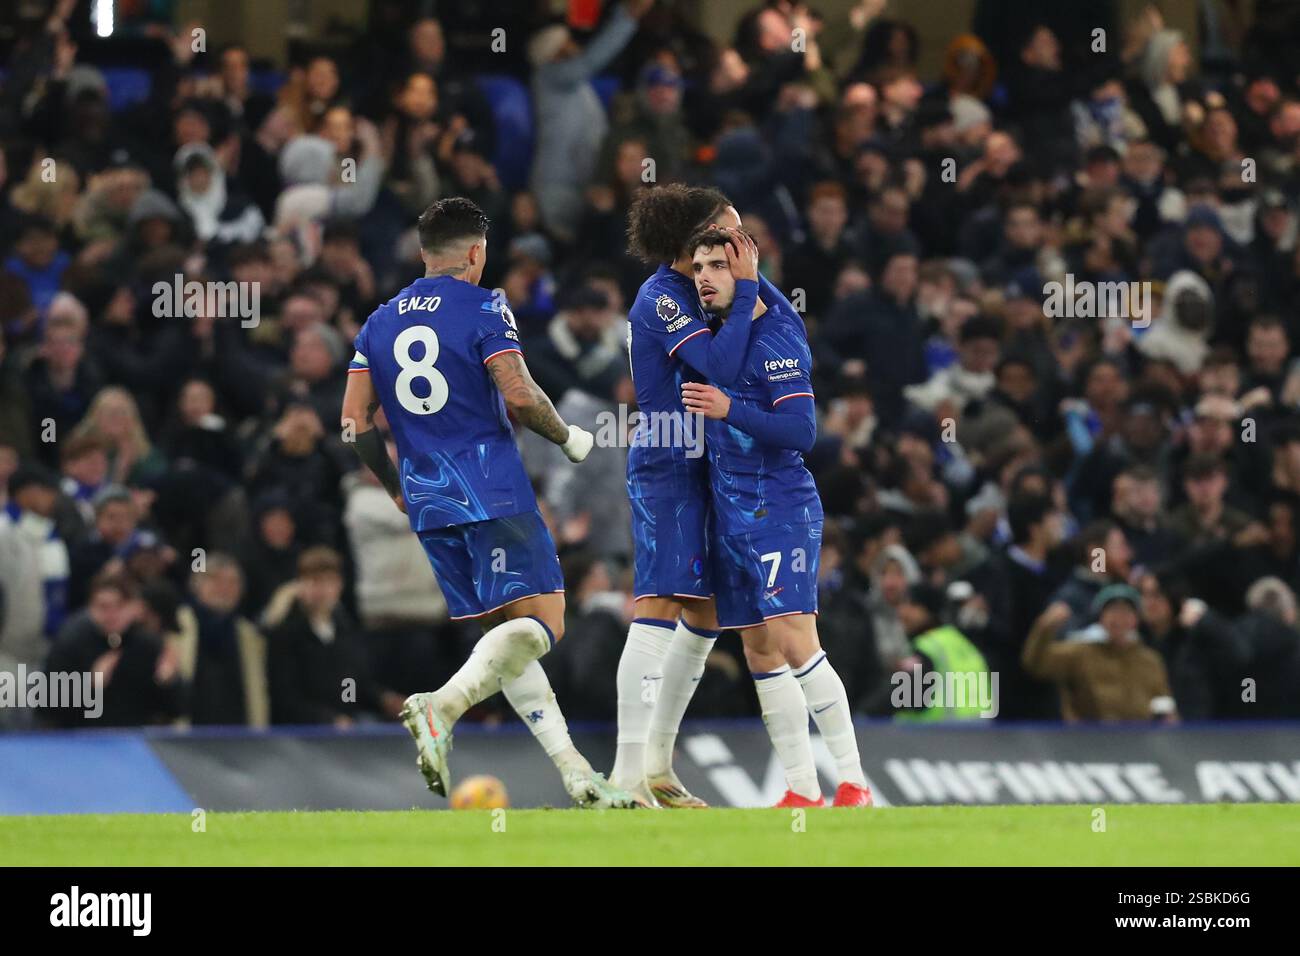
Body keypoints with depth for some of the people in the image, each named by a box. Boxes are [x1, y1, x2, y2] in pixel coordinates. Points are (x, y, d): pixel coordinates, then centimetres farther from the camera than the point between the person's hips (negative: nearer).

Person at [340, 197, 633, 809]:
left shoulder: (379, 323, 13)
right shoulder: (483, 309, -4)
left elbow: (355, 423, 10)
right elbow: (518, 395, -15)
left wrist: (397, 489, 24)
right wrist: (569, 438, 3)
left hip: (429, 502, 6)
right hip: (493, 493, -6)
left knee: (504, 636, 10)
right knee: (540, 624, -7)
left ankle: (576, 774, 5)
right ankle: (442, 707, -31)